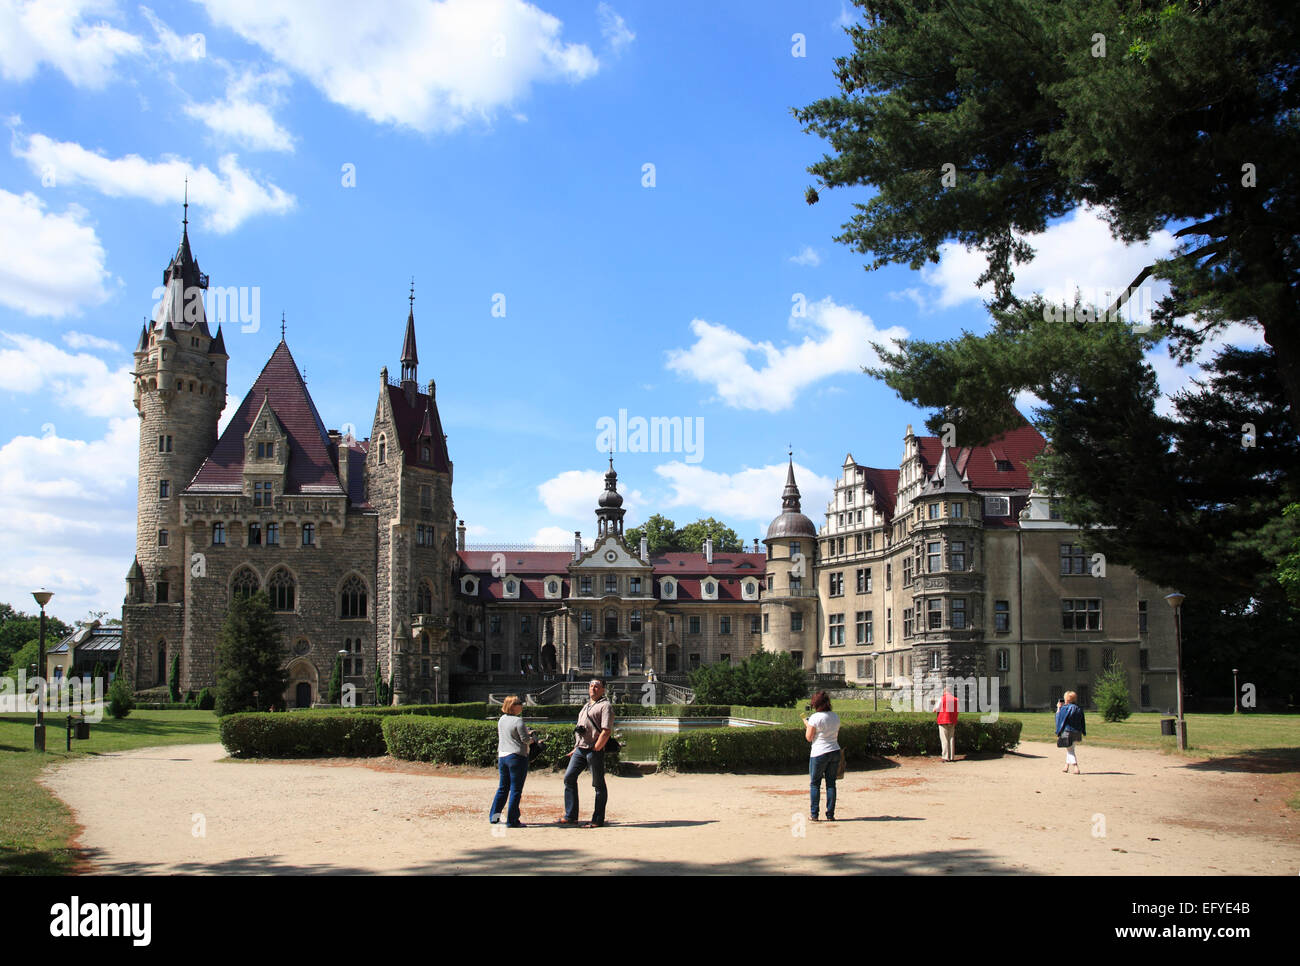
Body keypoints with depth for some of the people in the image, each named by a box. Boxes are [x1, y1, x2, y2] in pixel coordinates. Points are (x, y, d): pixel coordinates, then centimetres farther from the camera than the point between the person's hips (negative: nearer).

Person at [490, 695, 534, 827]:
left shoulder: (502, 719, 10)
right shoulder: (518, 721, -14)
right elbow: (525, 740, -13)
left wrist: (526, 733, 19)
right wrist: (533, 739, 7)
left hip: (502, 756, 8)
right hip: (517, 756, -8)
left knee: (503, 788, 18)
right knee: (516, 790, -1)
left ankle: (493, 816, 22)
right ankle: (511, 820, 0)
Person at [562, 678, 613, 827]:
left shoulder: (605, 706, -5)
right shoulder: (586, 706, 21)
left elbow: (606, 731, -14)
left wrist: (596, 749, -17)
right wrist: (576, 748, 20)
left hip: (595, 750, -8)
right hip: (580, 749, 8)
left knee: (599, 784, 0)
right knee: (569, 777, 0)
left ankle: (598, 820, 5)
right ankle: (571, 816, 4)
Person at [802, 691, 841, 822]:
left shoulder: (815, 718, -13)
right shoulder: (835, 716, 6)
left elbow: (809, 737, -8)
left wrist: (806, 724, 8)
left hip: (819, 753, -5)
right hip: (835, 751, 5)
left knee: (814, 784, 6)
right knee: (831, 784, 9)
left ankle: (814, 814, 5)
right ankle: (830, 815, 9)